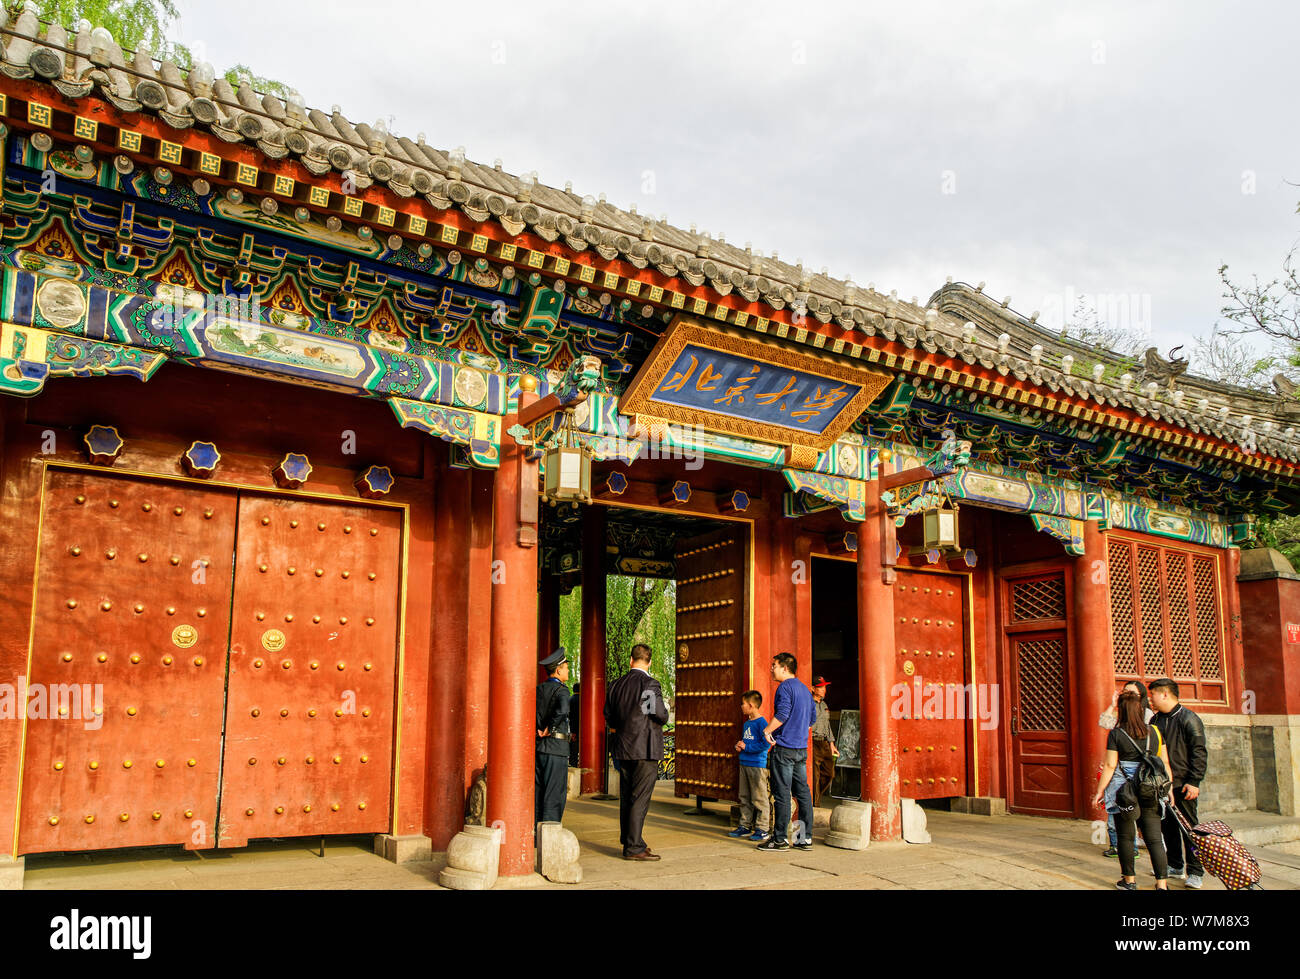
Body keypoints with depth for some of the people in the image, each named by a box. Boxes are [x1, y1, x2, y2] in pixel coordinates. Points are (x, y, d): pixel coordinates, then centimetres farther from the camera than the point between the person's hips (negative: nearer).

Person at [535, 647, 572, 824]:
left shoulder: (538, 689, 12)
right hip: (556, 748, -7)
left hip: (537, 747, 7)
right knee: (554, 796, -2)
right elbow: (562, 710, -31)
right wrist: (549, 729, -17)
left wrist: (538, 729, 4)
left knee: (537, 793, 12)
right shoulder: (561, 690, -11)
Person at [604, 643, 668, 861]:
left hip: (623, 748, 7)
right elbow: (661, 715, -17)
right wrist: (665, 710, 5)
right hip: (645, 749, -6)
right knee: (640, 799, -3)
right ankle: (633, 847, -1)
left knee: (626, 797, 13)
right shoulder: (650, 684, -13)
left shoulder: (616, 685, 6)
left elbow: (609, 717, 12)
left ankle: (629, 841, 22)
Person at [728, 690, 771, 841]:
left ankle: (762, 829, 2)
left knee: (759, 799, -4)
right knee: (744, 798, 13)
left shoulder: (761, 722, -11)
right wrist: (738, 746, 7)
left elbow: (766, 744, -19)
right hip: (744, 764, 9)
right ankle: (745, 826, 20)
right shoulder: (746, 723, 16)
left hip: (757, 765, -9)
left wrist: (747, 747, -14)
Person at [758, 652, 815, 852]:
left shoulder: (785, 687, -11)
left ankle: (780, 839, 0)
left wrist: (767, 730, -12)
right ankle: (805, 838, 12)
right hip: (802, 748, 9)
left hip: (784, 748, -9)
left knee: (782, 794, -4)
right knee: (802, 792, 9)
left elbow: (783, 714, -22)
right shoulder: (804, 689, 16)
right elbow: (812, 718, 21)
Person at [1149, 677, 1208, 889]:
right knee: (1168, 826, 11)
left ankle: (1195, 872, 7)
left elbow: (1199, 753, -12)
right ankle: (1175, 866, 23)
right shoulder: (1156, 720, 12)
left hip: (1183, 785, -7)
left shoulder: (1189, 719, -9)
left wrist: (1194, 782, -17)